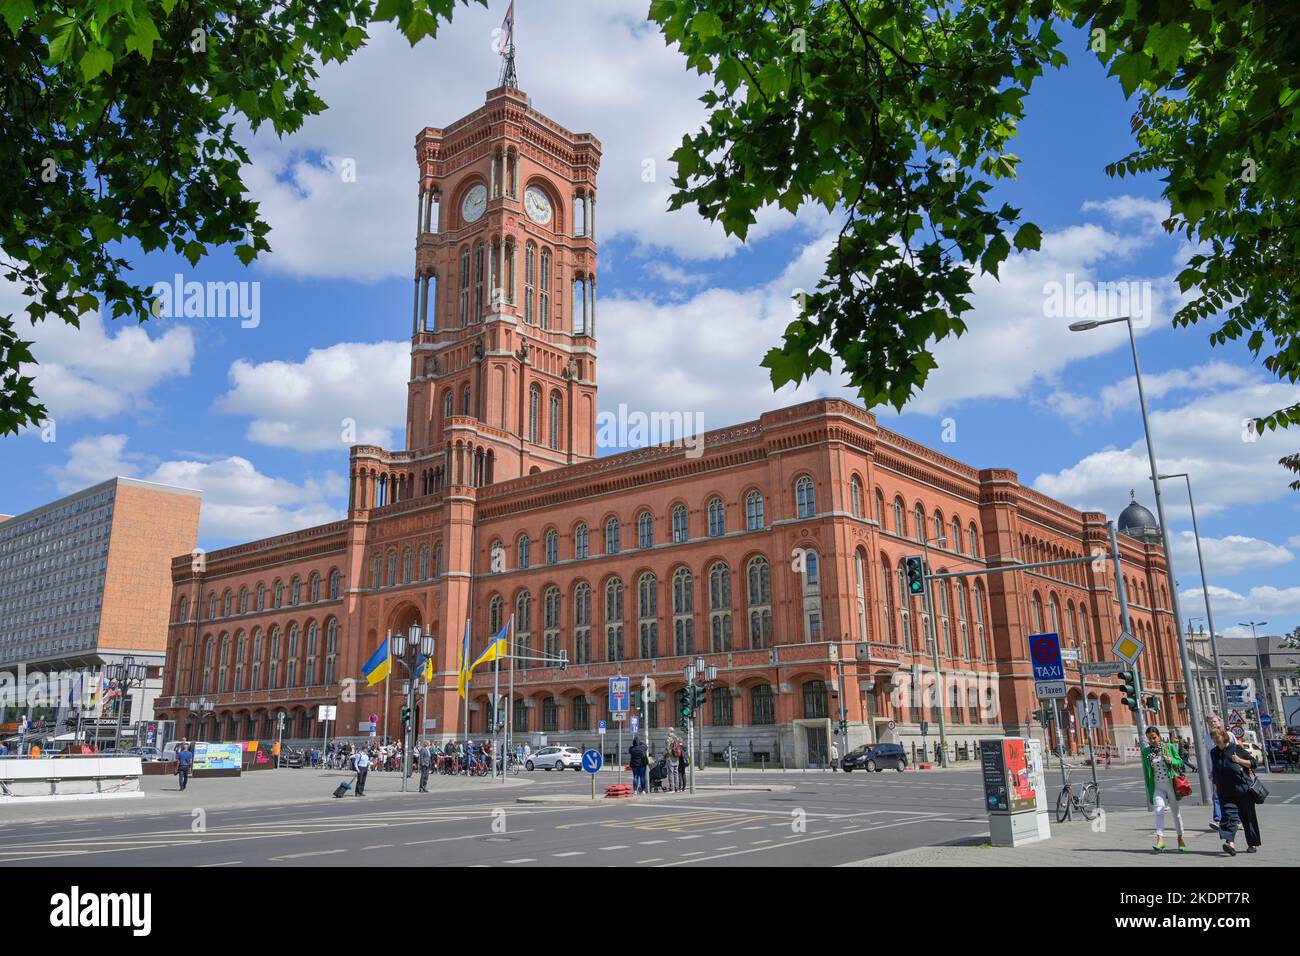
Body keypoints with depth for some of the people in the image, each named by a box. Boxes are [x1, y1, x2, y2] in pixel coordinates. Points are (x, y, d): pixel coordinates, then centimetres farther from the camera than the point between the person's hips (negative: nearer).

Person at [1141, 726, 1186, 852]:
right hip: (1157, 786, 0)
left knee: (1176, 812, 14)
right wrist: (1149, 789, 9)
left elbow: (1180, 762, 5)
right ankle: (1160, 840, -25)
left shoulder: (1169, 747, -3)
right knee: (1159, 811, -17)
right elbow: (1146, 771, 9)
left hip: (1171, 783, 0)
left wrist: (1171, 761, -17)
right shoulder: (1145, 751, 1)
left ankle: (1180, 838, 31)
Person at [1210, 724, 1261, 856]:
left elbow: (1253, 762, -2)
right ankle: (1230, 842, -25)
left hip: (1243, 789, -2)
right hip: (1225, 792, 2)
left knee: (1248, 817, 8)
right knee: (1229, 815, -13)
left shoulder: (1236, 749, -4)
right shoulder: (1214, 752, 8)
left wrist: (1239, 760, -18)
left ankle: (1252, 844, 22)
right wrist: (1215, 785, 19)